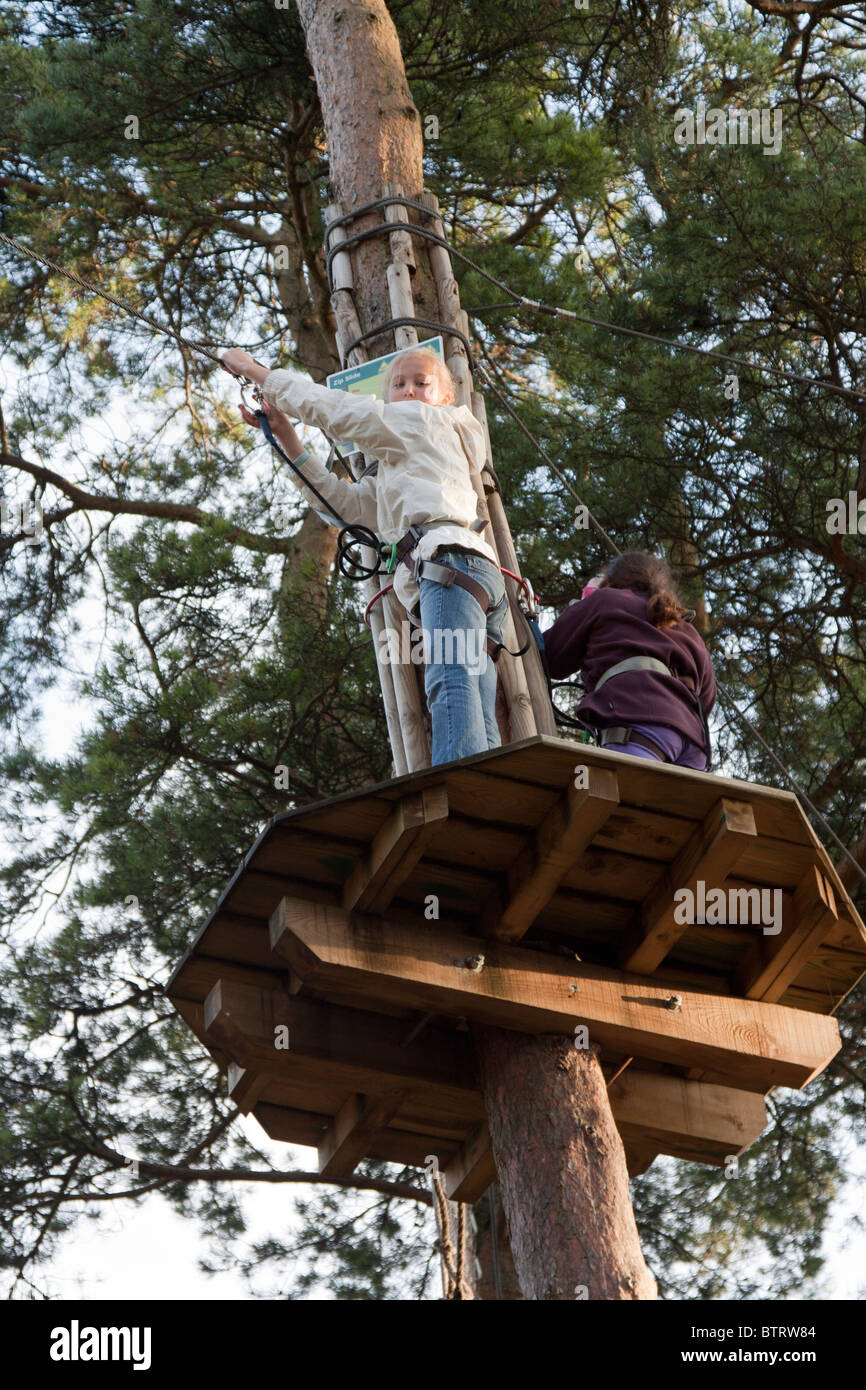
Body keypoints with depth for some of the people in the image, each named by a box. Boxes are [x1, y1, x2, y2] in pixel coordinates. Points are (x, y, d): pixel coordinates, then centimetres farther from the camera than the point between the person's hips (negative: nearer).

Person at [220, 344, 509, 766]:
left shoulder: (425, 419, 18)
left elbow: (330, 407, 15)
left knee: (449, 682, -32)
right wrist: (285, 436, 28)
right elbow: (345, 503, 32)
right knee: (480, 729, -9)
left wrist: (252, 369, 24)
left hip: (452, 557, -10)